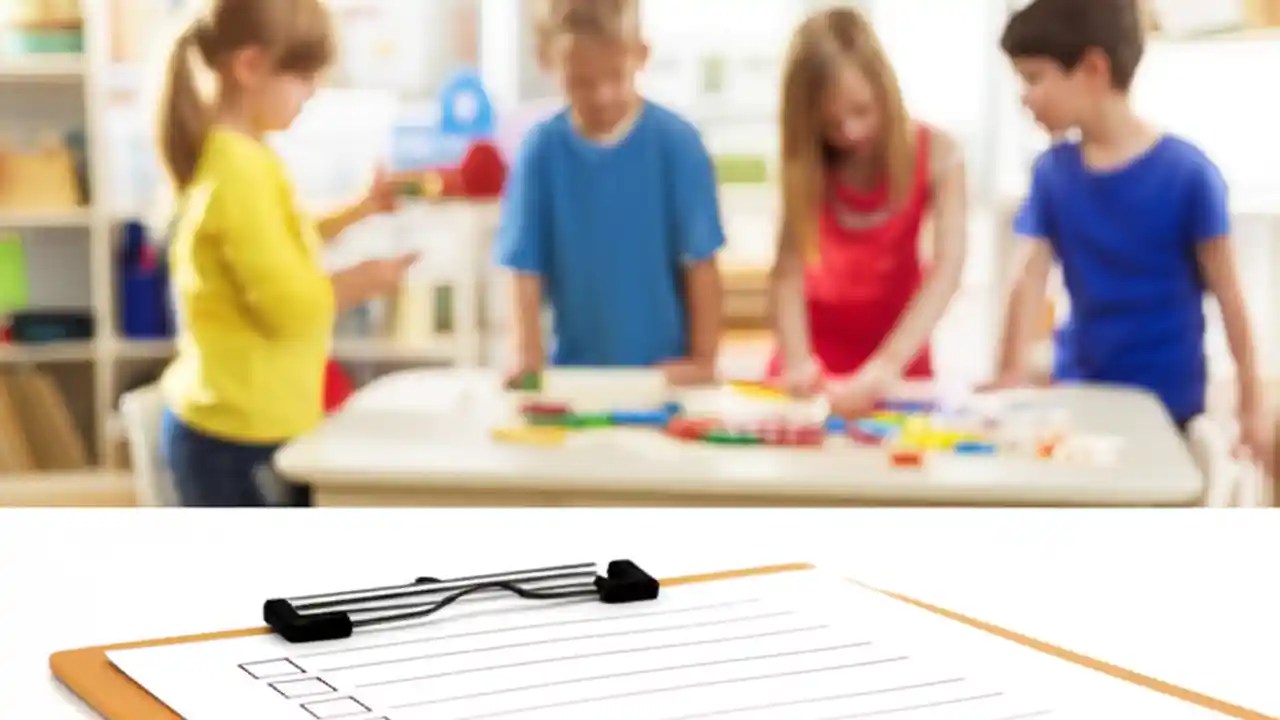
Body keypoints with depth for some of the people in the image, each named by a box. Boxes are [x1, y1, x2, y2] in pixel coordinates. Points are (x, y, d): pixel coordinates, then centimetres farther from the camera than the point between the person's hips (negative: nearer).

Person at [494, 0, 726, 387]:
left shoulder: (676, 141, -9)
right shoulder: (541, 149, -4)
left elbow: (701, 262, -7)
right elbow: (526, 267, -3)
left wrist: (703, 360, -8)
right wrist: (528, 356, -11)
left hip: (665, 371, -1)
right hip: (573, 368, 1)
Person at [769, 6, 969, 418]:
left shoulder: (937, 154, -16)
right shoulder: (807, 166, -10)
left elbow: (948, 270, -25)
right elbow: (788, 267, -18)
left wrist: (889, 364, -38)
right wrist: (797, 360, -35)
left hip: (898, 353, 0)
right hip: (818, 349, 1)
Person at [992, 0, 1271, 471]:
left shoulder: (1186, 173, -12)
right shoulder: (1051, 172, 0)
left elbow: (1227, 293, -7)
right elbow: (1029, 276, -7)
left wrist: (1252, 403, -5)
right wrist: (1012, 375, -22)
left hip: (1166, 401, -4)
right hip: (1076, 393, 4)